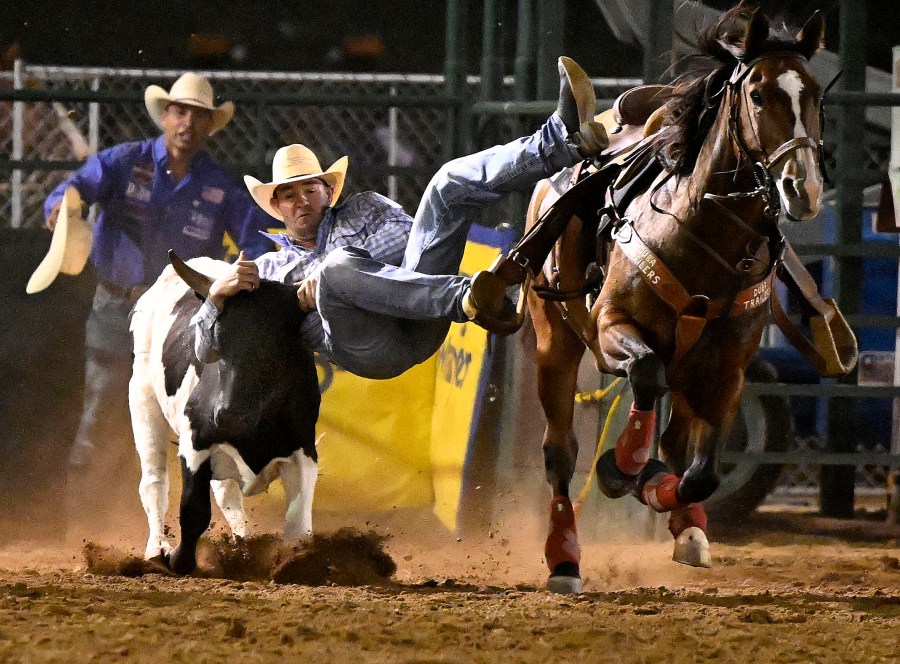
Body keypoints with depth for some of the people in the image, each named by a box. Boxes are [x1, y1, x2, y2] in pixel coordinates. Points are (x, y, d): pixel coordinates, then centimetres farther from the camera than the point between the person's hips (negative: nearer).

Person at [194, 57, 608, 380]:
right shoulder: (268, 269, 29)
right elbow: (207, 351, 22)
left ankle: (564, 141, -36)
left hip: (418, 326, 2)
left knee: (450, 184, -9)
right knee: (337, 267, -37)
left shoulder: (364, 211, 32)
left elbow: (414, 237, 11)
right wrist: (218, 293, -2)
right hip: (368, 350, -2)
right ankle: (469, 300, -56)